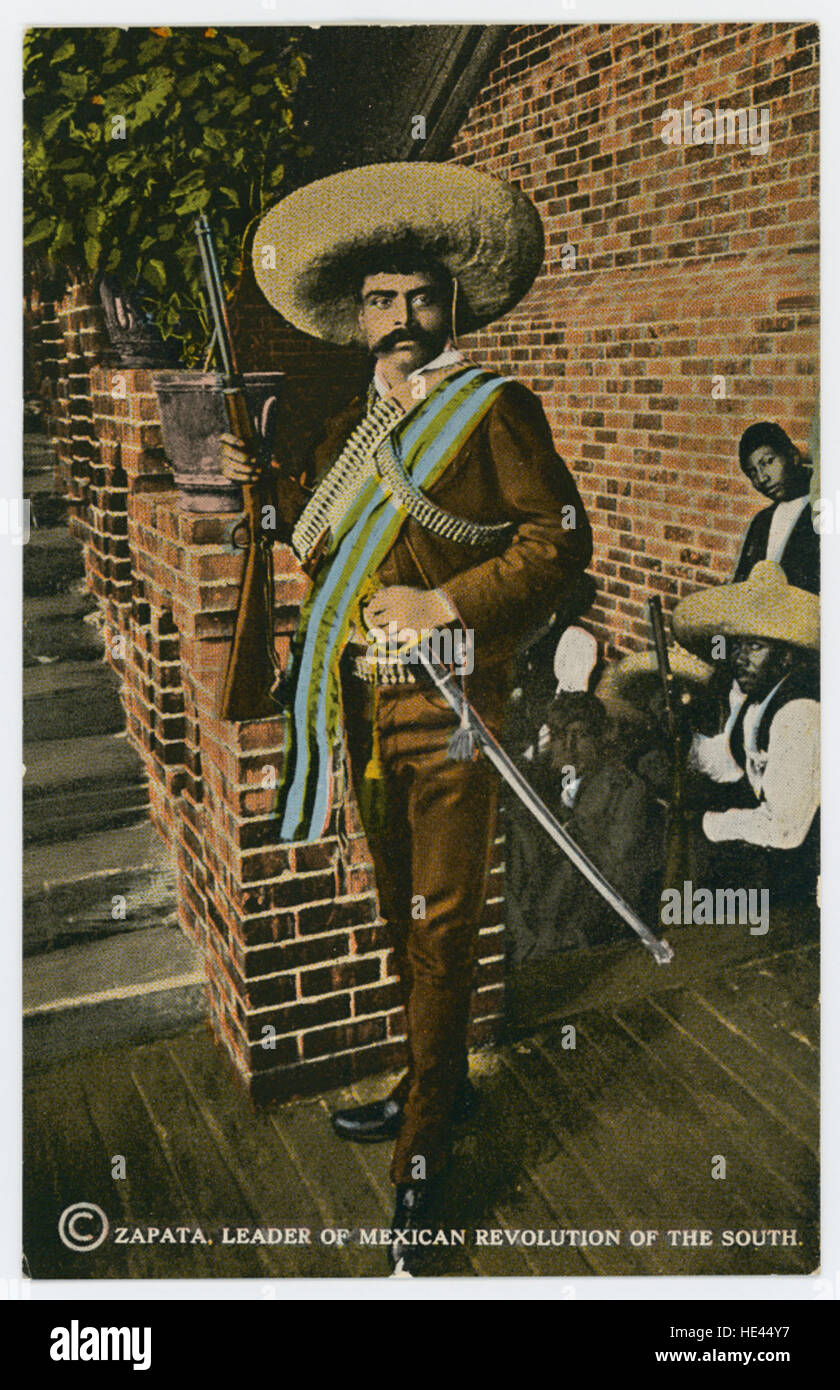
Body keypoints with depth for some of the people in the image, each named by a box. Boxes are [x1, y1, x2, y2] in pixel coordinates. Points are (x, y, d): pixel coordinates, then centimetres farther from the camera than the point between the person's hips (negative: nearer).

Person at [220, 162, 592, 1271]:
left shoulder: (495, 408, -4)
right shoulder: (352, 426, 16)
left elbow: (560, 542, -8)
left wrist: (449, 603, -18)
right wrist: (264, 485, 12)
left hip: (450, 703, -7)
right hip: (366, 701, 7)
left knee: (441, 923, -1)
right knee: (402, 909, 17)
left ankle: (425, 1155, 13)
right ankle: (438, 1083, 36)